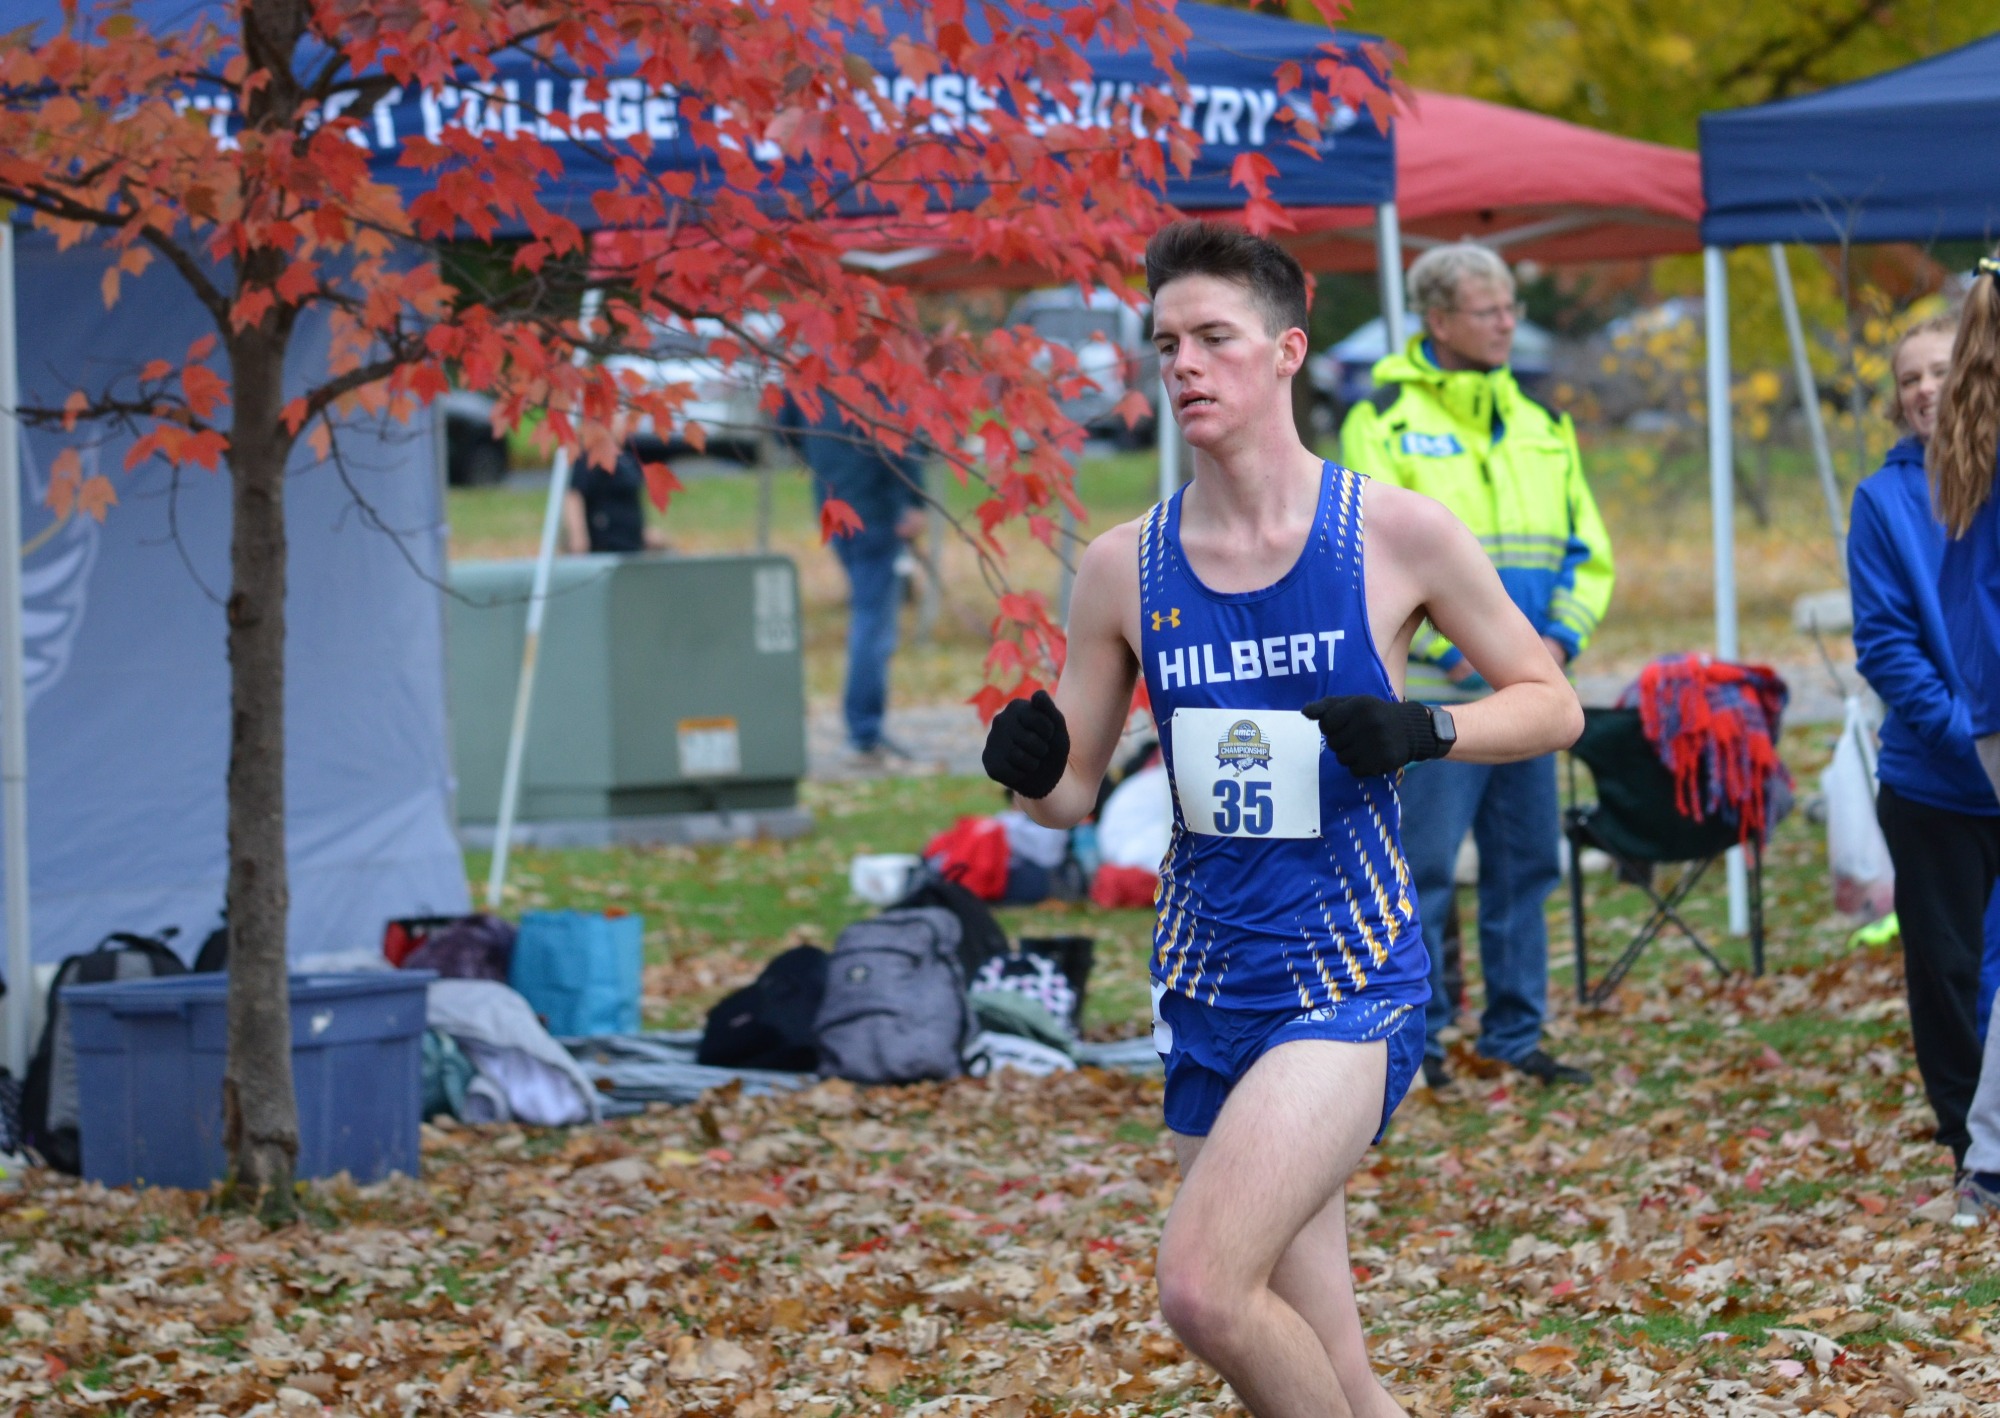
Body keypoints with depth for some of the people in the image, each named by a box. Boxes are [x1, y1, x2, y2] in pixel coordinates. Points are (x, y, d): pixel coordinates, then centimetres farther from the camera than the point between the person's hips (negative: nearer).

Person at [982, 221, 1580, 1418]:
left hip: (1353, 977, -4)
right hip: (1208, 990, 4)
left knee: (1204, 1288, -24)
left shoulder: (1399, 534, -4)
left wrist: (1422, 730, -14)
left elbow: (1552, 705, 5)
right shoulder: (1125, 568, 5)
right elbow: (1074, 792, 12)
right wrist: (1029, 768, -11)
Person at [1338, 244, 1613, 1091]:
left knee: (1526, 862, 9)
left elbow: (1588, 552, 16)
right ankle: (1413, 1036, 4)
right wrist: (1458, 646, -17)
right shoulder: (1385, 423, -5)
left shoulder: (1540, 428, 15)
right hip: (1431, 693, -6)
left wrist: (1559, 638, -1)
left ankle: (1513, 1034, 18)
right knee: (1422, 866, -5)